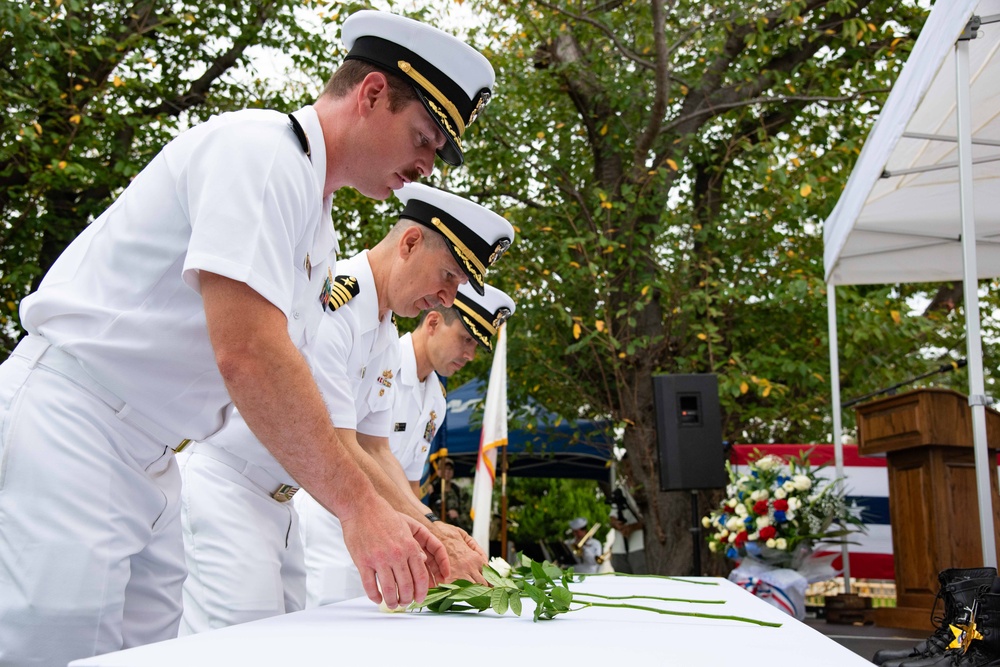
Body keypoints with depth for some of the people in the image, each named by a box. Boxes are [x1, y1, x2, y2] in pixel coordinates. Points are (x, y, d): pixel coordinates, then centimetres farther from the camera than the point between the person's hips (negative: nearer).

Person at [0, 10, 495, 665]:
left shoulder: (319, 233, 15)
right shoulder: (260, 149, -16)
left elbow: (297, 400, 15)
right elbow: (245, 355, -27)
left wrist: (397, 517, 7)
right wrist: (357, 504, -22)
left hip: (147, 462, 10)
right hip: (65, 427, -9)